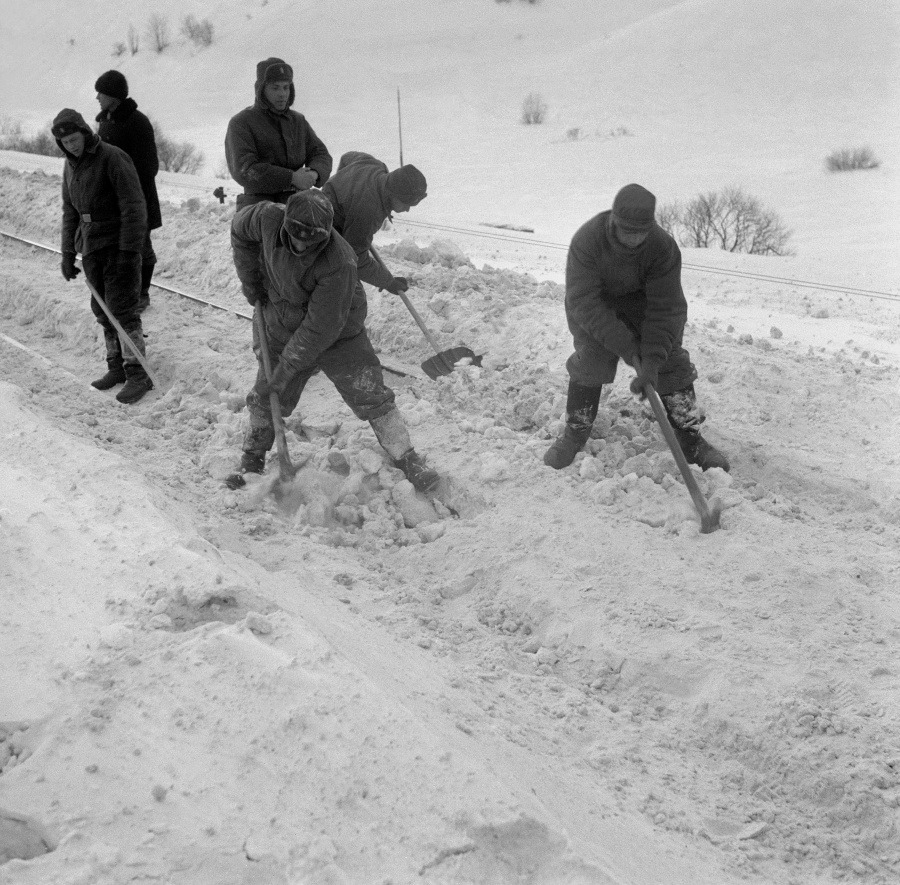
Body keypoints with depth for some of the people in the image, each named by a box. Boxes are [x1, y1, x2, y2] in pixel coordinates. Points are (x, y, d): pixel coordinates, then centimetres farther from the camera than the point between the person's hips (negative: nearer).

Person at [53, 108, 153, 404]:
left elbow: (133, 207, -15)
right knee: (102, 310, 9)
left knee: (122, 308, -11)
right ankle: (116, 367, 18)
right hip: (91, 247, 7)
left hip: (118, 245, -7)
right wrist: (68, 253, 15)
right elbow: (69, 212, 20)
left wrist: (129, 251, -19)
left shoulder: (113, 158, -12)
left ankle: (137, 374, -8)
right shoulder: (70, 166, 12)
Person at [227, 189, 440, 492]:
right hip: (282, 329, 4)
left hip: (338, 336, -4)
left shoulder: (339, 264, -35)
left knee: (371, 398, -4)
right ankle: (252, 461, 31)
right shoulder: (269, 218, -22)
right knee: (265, 400, 9)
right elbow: (239, 230, 3)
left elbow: (321, 328, -29)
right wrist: (250, 280, 0)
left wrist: (288, 368, -23)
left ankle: (406, 459, 10)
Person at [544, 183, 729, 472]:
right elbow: (584, 302, -34)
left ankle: (690, 439, 2)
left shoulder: (664, 247, -29)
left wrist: (652, 361, -37)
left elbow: (665, 308, -27)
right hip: (595, 302, -1)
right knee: (591, 357, -20)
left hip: (641, 301, 1)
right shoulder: (587, 240, -33)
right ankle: (574, 434, -2)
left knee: (671, 359, -10)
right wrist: (628, 348, -38)